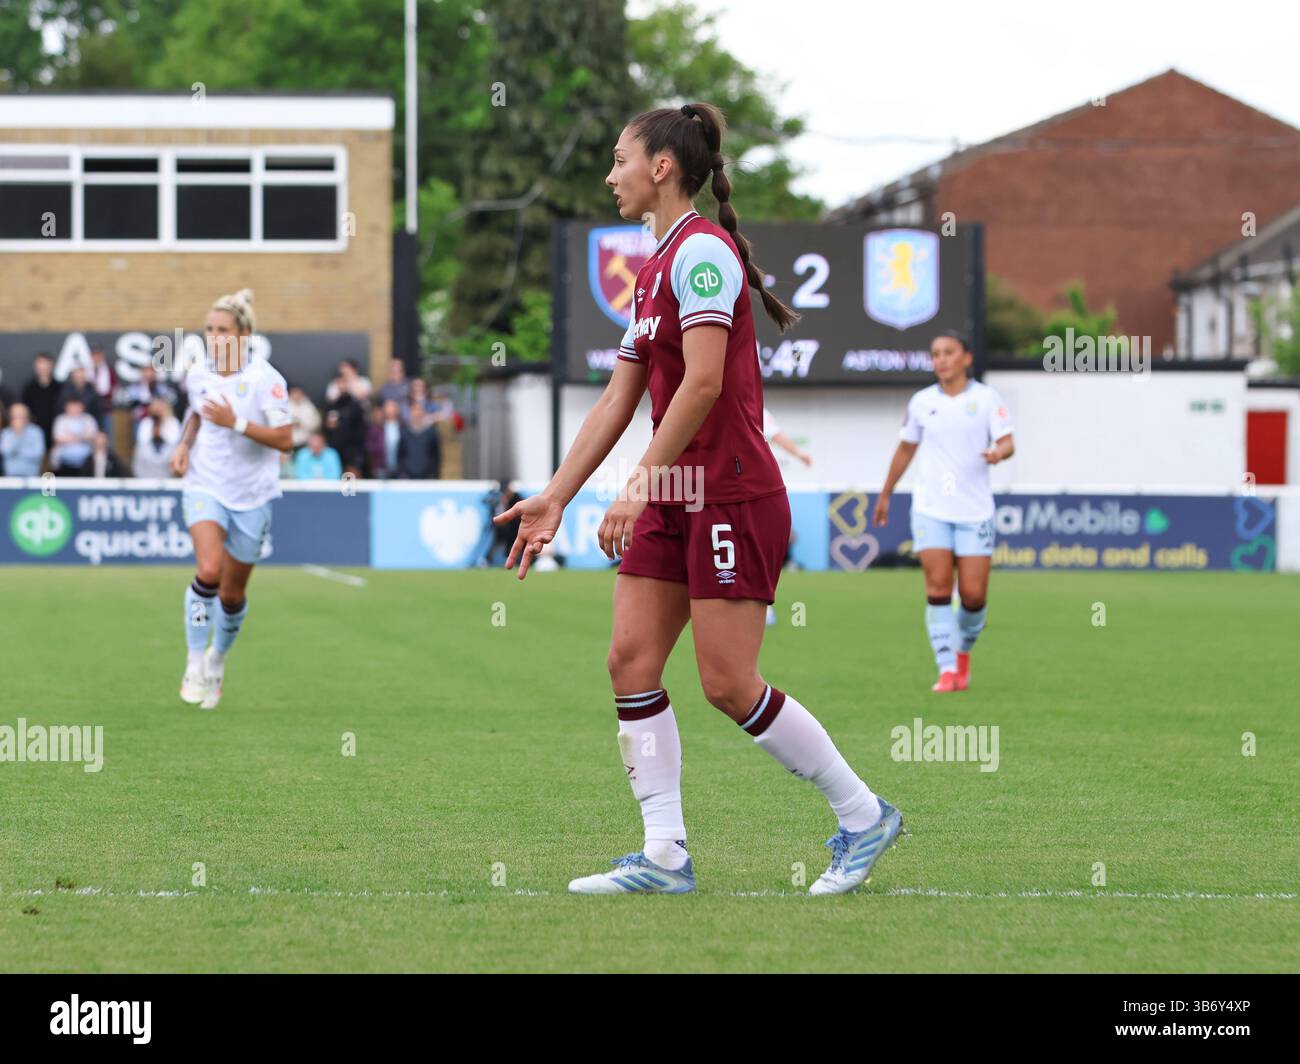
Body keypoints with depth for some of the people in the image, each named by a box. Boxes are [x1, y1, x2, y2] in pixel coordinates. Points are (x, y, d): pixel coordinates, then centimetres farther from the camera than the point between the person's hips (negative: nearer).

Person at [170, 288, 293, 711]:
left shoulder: (265, 378, -13)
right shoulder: (198, 375, 0)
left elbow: (285, 439, -16)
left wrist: (236, 423, -25)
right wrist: (184, 445, 4)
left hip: (251, 496, -1)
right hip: (205, 487, 1)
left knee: (232, 593, 9)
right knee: (208, 570, -24)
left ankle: (218, 658, 38)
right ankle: (195, 663, -11)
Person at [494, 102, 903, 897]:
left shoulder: (702, 248, -13)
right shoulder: (655, 268, 16)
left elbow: (703, 382, -22)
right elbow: (619, 398, 17)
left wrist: (640, 486, -22)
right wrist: (557, 497, 14)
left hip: (733, 498, -9)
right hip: (674, 501, 9)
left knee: (729, 684, -7)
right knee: (632, 661, 0)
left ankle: (864, 816, 8)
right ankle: (665, 856, 2)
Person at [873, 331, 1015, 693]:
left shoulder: (986, 398, 1)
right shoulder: (921, 402, 6)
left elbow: (1007, 442, -6)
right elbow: (905, 449, 18)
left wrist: (999, 452, -29)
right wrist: (885, 494, 23)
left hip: (974, 510, -1)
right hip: (930, 509, 1)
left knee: (973, 594, -4)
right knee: (938, 587, -11)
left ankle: (963, 652, 25)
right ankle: (947, 670, -10)